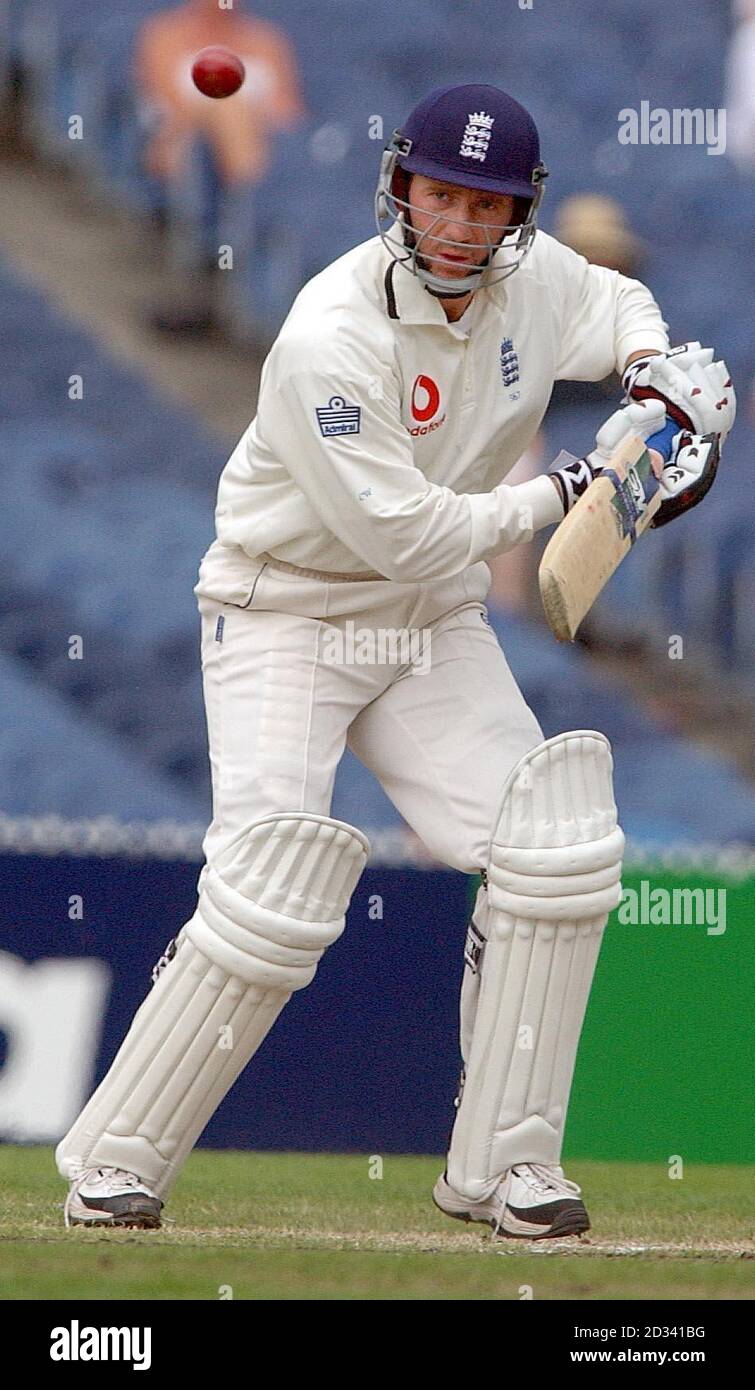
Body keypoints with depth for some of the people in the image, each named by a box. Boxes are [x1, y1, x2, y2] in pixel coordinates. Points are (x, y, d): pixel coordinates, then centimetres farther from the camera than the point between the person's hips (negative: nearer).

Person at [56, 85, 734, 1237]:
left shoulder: (533, 281, -7)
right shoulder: (330, 339, -27)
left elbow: (614, 304, 19)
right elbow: (403, 532, -27)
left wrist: (659, 372, -3)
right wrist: (569, 493, -22)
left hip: (434, 625, 6)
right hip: (286, 615, -6)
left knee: (555, 856, -8)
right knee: (272, 902, -19)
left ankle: (502, 1165, 2)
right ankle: (116, 1164, -4)